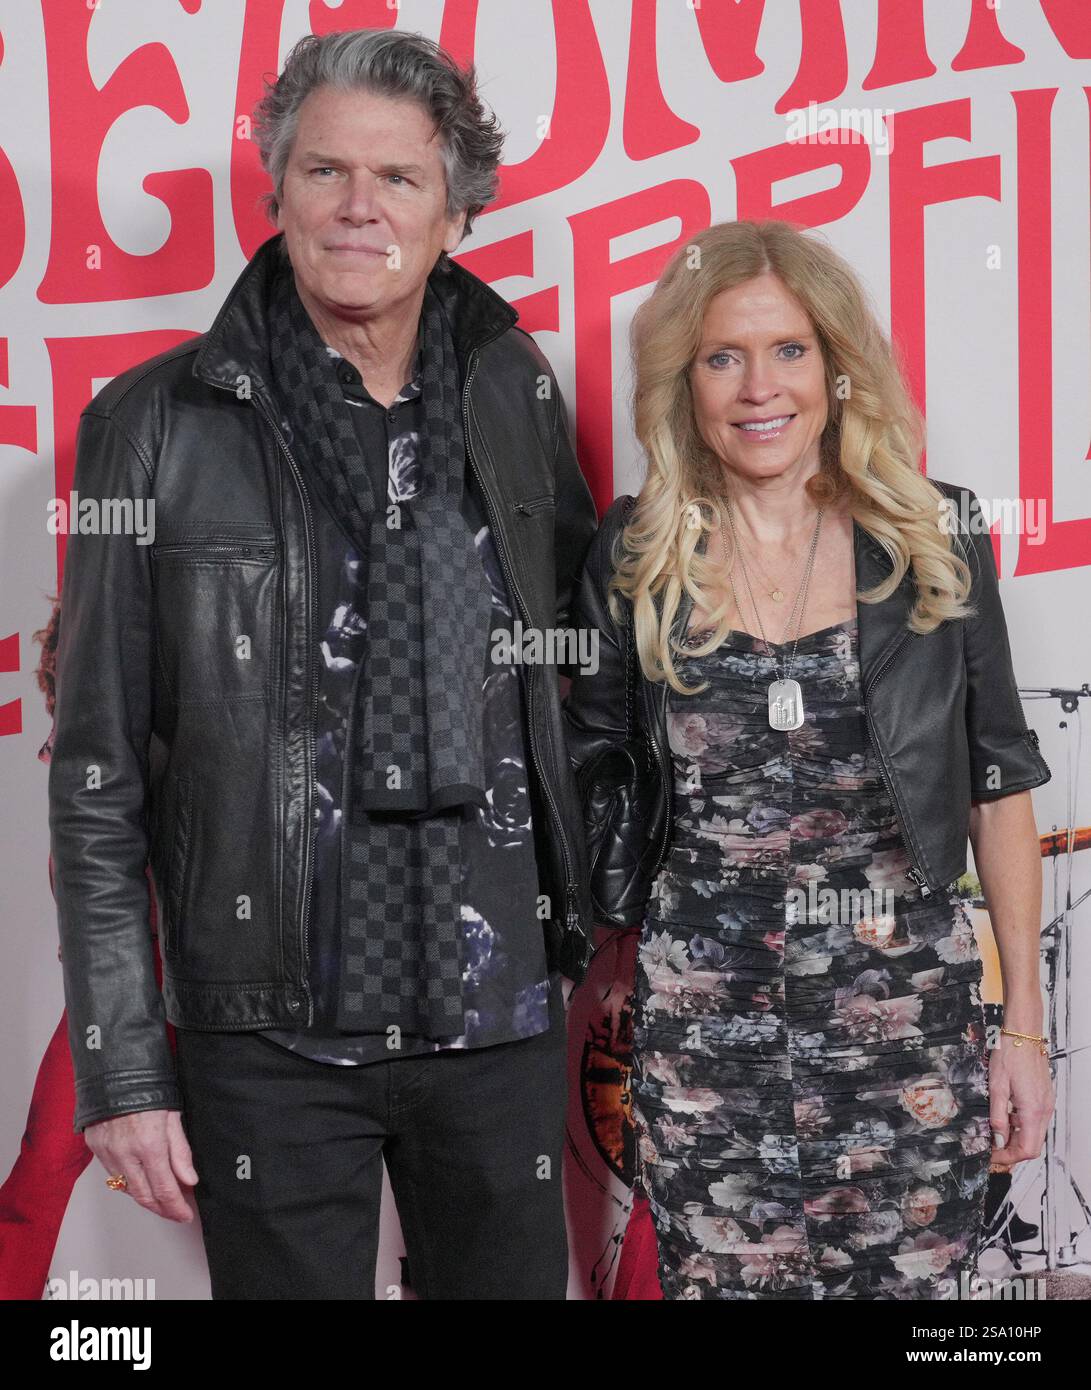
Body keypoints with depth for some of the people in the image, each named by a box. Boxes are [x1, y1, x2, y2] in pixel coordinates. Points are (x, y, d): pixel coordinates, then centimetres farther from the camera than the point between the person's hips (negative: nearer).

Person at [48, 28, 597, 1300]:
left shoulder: (517, 404, 4)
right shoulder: (161, 427, -4)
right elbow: (96, 779, -3)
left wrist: (591, 939, 8)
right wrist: (120, 1071, -6)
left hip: (501, 1016, 3)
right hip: (268, 1035, -2)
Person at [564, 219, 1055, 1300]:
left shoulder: (935, 538, -1)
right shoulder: (636, 556, 1)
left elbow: (997, 783, 3)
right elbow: (583, 768, 10)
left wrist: (1024, 1026, 3)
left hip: (907, 1007, 0)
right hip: (702, 1021, 0)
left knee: (913, 1276, 6)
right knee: (719, 1276, 7)